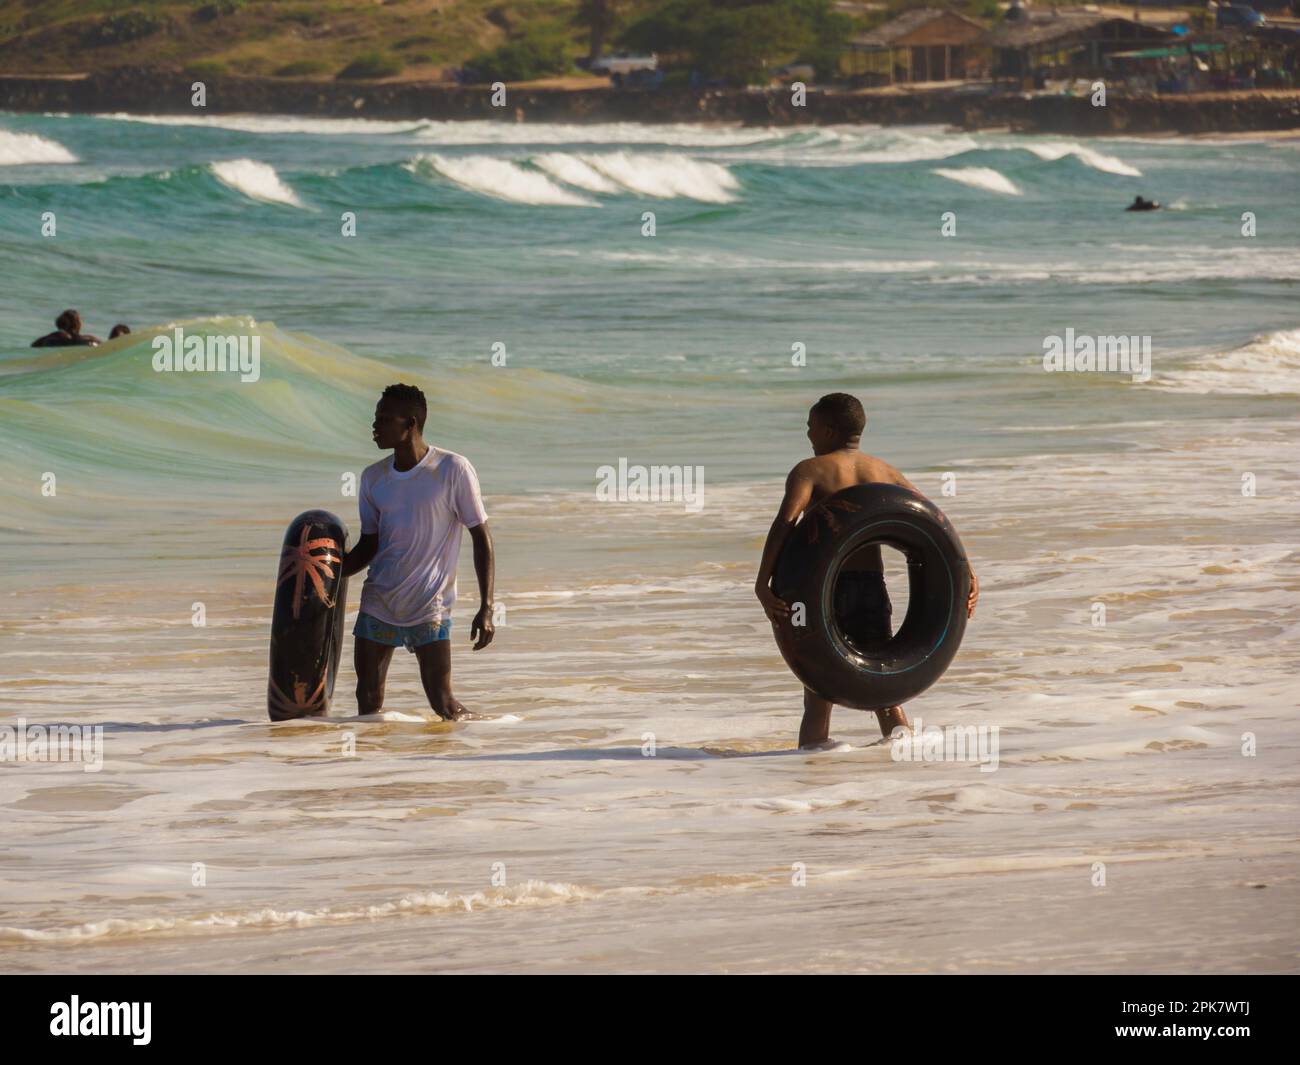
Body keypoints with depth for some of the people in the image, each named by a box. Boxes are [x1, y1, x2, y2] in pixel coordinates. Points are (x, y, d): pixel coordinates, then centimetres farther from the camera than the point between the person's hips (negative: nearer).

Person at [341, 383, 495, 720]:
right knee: (368, 702, 4)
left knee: (443, 704, -8)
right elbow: (368, 546, 12)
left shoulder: (453, 470, -9)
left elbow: (481, 538, -6)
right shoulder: (373, 478, 6)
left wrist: (486, 609, -11)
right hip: (378, 603, 5)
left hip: (430, 608, -5)